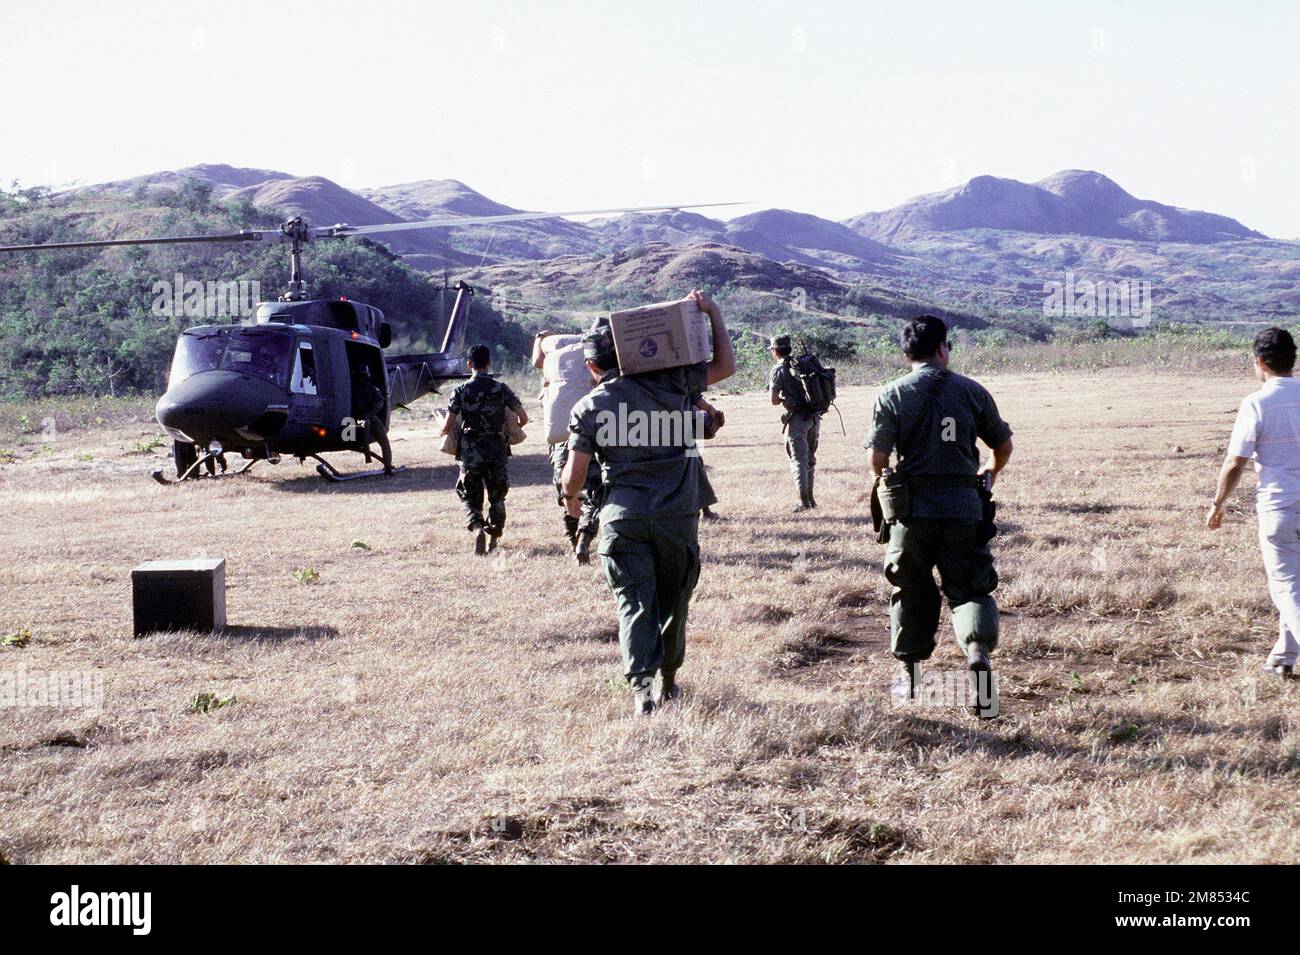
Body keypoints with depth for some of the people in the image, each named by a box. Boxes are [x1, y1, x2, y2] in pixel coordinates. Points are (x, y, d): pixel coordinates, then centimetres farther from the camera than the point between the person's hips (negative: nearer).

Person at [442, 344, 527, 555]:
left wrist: (444, 431, 18)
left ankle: (477, 528, -17)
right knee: (497, 498, 16)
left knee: (470, 499, 9)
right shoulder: (501, 388, 0)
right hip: (497, 452, 1)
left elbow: (447, 427, -6)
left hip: (470, 454, -1)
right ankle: (493, 540, 16)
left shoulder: (461, 391, -3)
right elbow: (523, 418, 0)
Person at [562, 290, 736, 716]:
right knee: (673, 599, 16)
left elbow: (574, 474, 1)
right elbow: (725, 366, 9)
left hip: (623, 519, -1)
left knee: (634, 602, 1)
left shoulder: (588, 408, -1)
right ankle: (668, 682, 26)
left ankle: (642, 687, -12)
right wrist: (712, 313, 13)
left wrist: (570, 497, 23)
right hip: (678, 514, 1)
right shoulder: (668, 386, 0)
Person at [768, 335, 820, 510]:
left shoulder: (779, 369, -7)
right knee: (810, 459, 17)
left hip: (797, 418, -6)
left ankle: (804, 501, -7)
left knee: (798, 459, -2)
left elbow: (774, 400, -8)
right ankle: (810, 498, 22)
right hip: (814, 417, 6)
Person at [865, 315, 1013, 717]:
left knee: (912, 591, 14)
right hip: (964, 506, 0)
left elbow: (877, 457, -6)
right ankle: (978, 649, -21)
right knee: (970, 588, 6)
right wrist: (989, 475, 35)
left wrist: (881, 487, 16)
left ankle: (909, 676, 21)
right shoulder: (972, 391, 4)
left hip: (913, 507, 0)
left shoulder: (892, 396, -1)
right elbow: (1003, 445, 14)